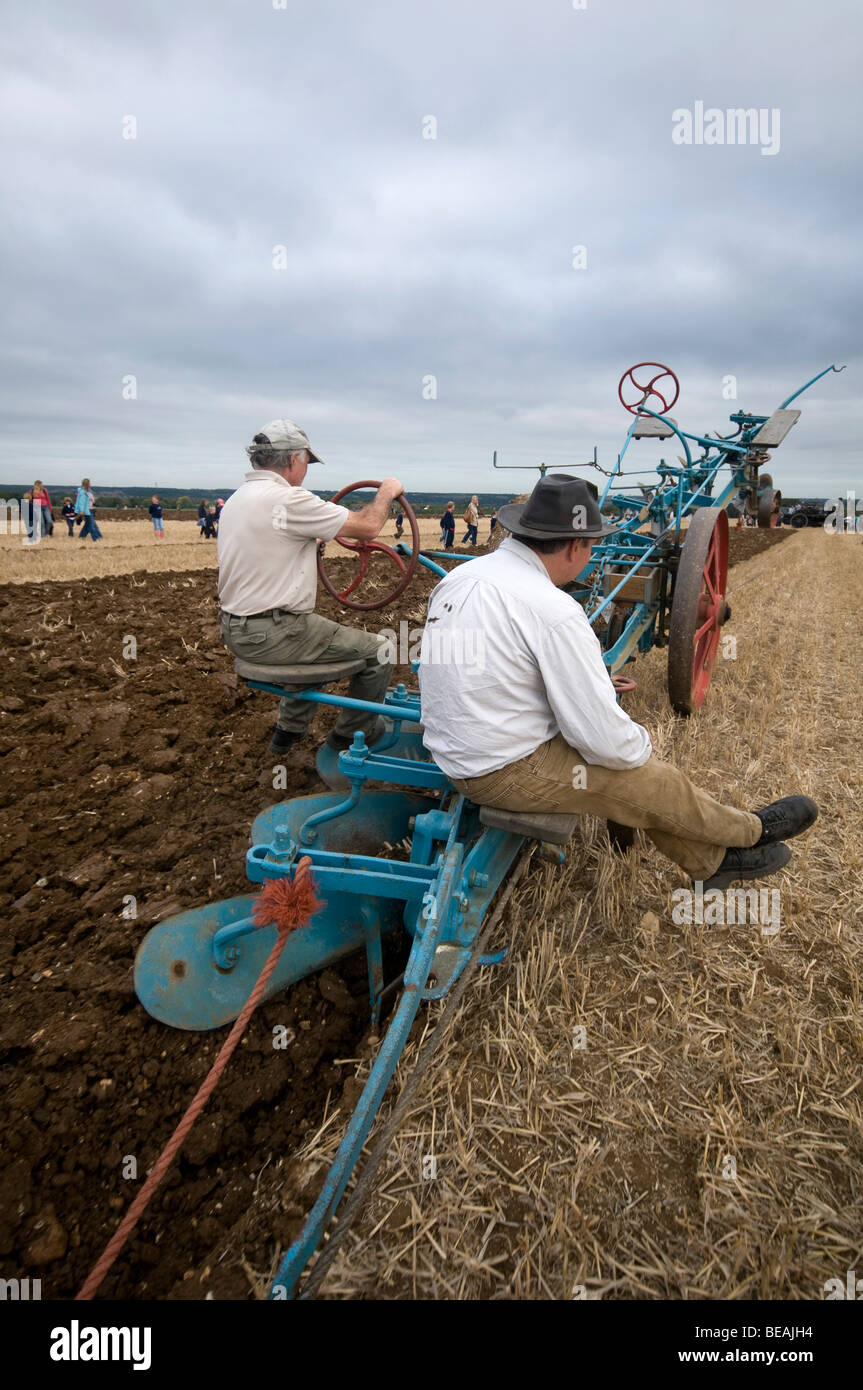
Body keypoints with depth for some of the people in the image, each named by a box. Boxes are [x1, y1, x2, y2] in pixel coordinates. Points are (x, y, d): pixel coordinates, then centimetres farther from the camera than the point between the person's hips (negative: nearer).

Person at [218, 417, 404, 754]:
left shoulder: (235, 499, 11)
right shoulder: (287, 498, -19)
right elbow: (368, 526, -15)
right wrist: (387, 492, 3)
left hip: (236, 629, 10)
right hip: (272, 634, -10)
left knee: (317, 634, 36)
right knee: (378, 650, 1)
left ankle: (289, 729, 40)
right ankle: (352, 734, 20)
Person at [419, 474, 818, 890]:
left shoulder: (459, 576, 2)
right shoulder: (554, 611, -26)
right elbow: (602, 738, -24)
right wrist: (641, 745, 1)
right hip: (508, 773, -9)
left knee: (632, 750, 17)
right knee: (653, 780, 7)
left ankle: (711, 860, 31)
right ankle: (750, 831, 34)